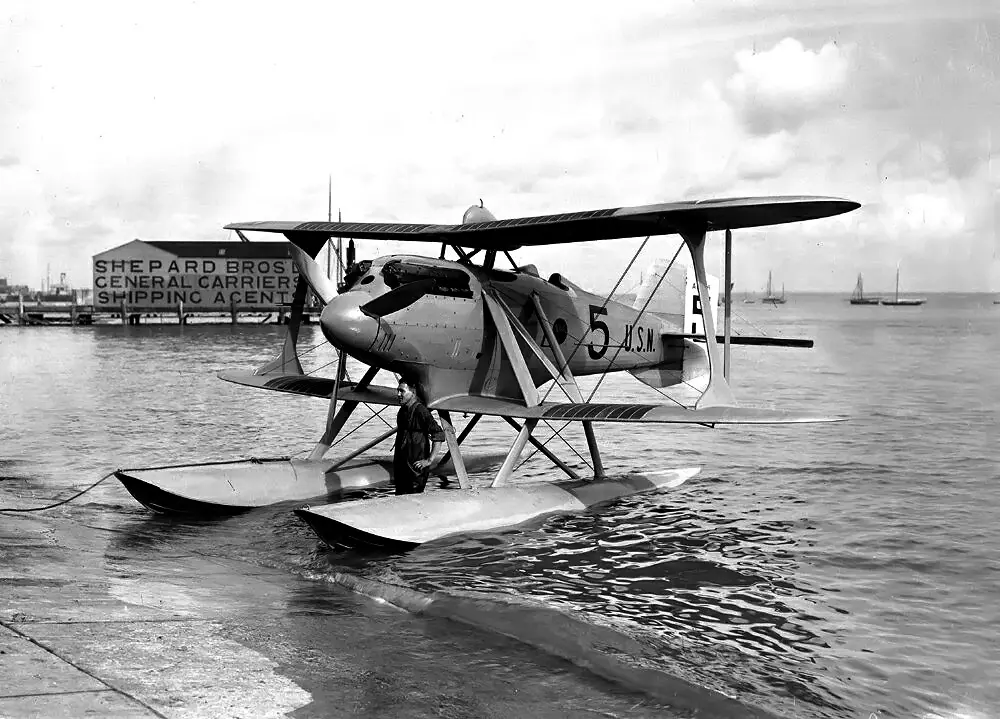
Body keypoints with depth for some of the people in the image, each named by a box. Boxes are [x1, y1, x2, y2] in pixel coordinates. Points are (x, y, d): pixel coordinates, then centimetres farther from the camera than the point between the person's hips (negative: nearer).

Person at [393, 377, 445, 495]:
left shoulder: (420, 411, -15)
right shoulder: (403, 410, 12)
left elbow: (439, 436, -20)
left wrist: (429, 460, -20)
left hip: (415, 467, -9)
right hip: (401, 466, 9)